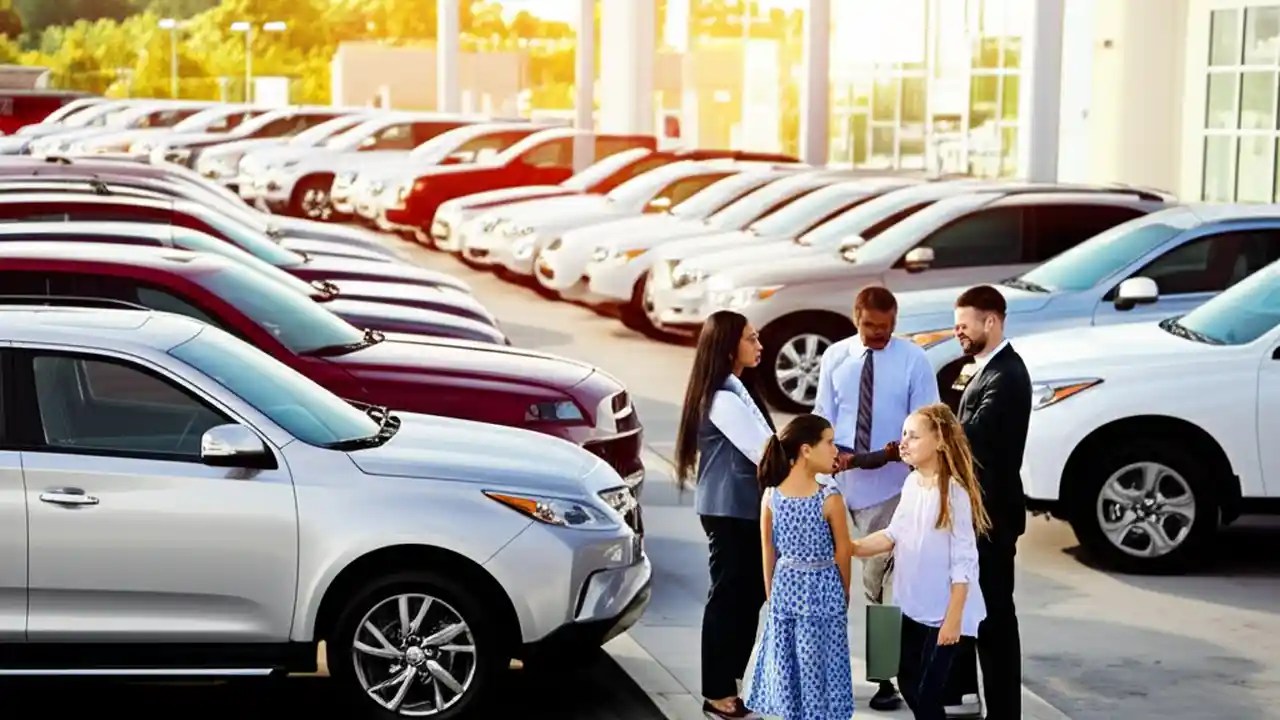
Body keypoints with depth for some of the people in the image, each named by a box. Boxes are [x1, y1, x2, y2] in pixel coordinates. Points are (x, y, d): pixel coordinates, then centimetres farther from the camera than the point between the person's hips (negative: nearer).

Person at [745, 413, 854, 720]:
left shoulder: (771, 495, -6)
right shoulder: (830, 498, -17)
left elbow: (768, 552, 2)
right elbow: (843, 553, -8)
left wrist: (771, 592, 14)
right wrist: (844, 594, 8)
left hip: (786, 586, 4)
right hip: (823, 590, -4)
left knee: (789, 662, 14)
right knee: (818, 666, 6)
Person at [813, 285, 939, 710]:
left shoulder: (913, 359, -5)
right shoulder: (835, 357, 2)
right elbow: (823, 414, 5)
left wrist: (901, 449, -24)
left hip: (889, 486, -3)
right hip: (839, 482, 3)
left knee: (881, 581, 3)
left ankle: (887, 675, 11)